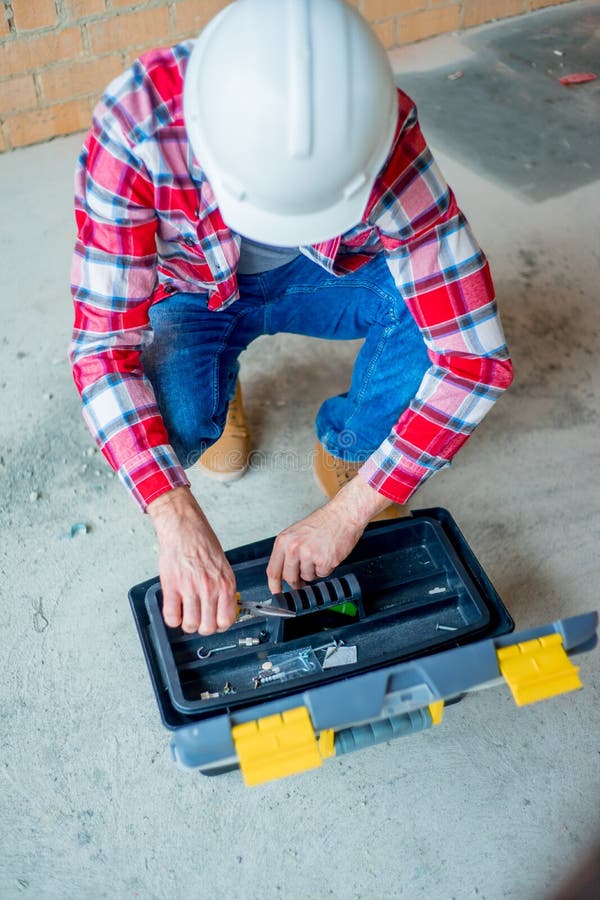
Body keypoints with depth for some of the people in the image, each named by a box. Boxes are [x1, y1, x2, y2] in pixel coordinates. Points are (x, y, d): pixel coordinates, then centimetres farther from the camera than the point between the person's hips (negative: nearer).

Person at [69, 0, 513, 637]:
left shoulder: (383, 135, -34)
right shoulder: (133, 126, -35)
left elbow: (473, 354, -34)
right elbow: (104, 344, -33)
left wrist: (347, 513, -36)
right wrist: (176, 519, -46)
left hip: (322, 276, 1)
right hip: (194, 294, 0)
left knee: (431, 296, -29)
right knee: (174, 423, -30)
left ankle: (346, 450, 1)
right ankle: (218, 388, 9)